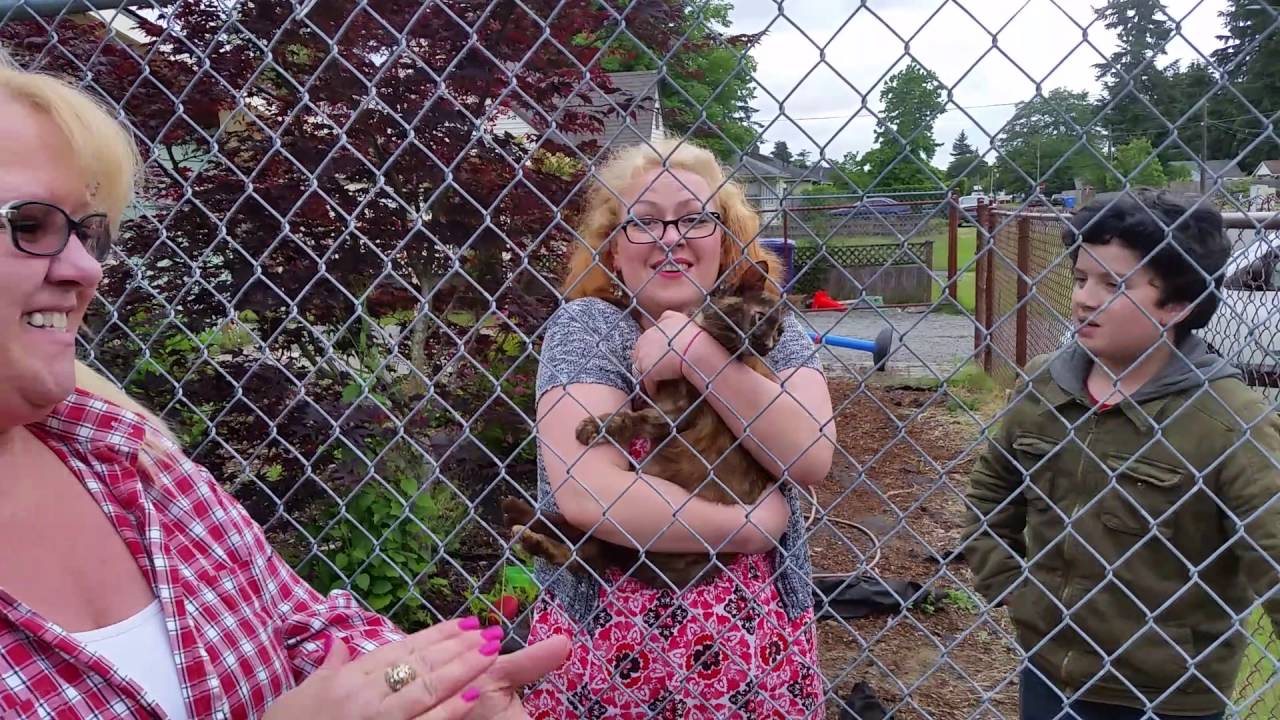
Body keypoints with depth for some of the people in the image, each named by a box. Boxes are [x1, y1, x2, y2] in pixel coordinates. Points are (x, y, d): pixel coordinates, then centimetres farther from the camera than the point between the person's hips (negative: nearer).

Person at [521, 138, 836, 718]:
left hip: (757, 643, 3)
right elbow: (586, 492, -22)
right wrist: (750, 527, -16)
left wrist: (699, 355, -21)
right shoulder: (586, 325, -9)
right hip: (610, 649, -2)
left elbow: (812, 457, -15)